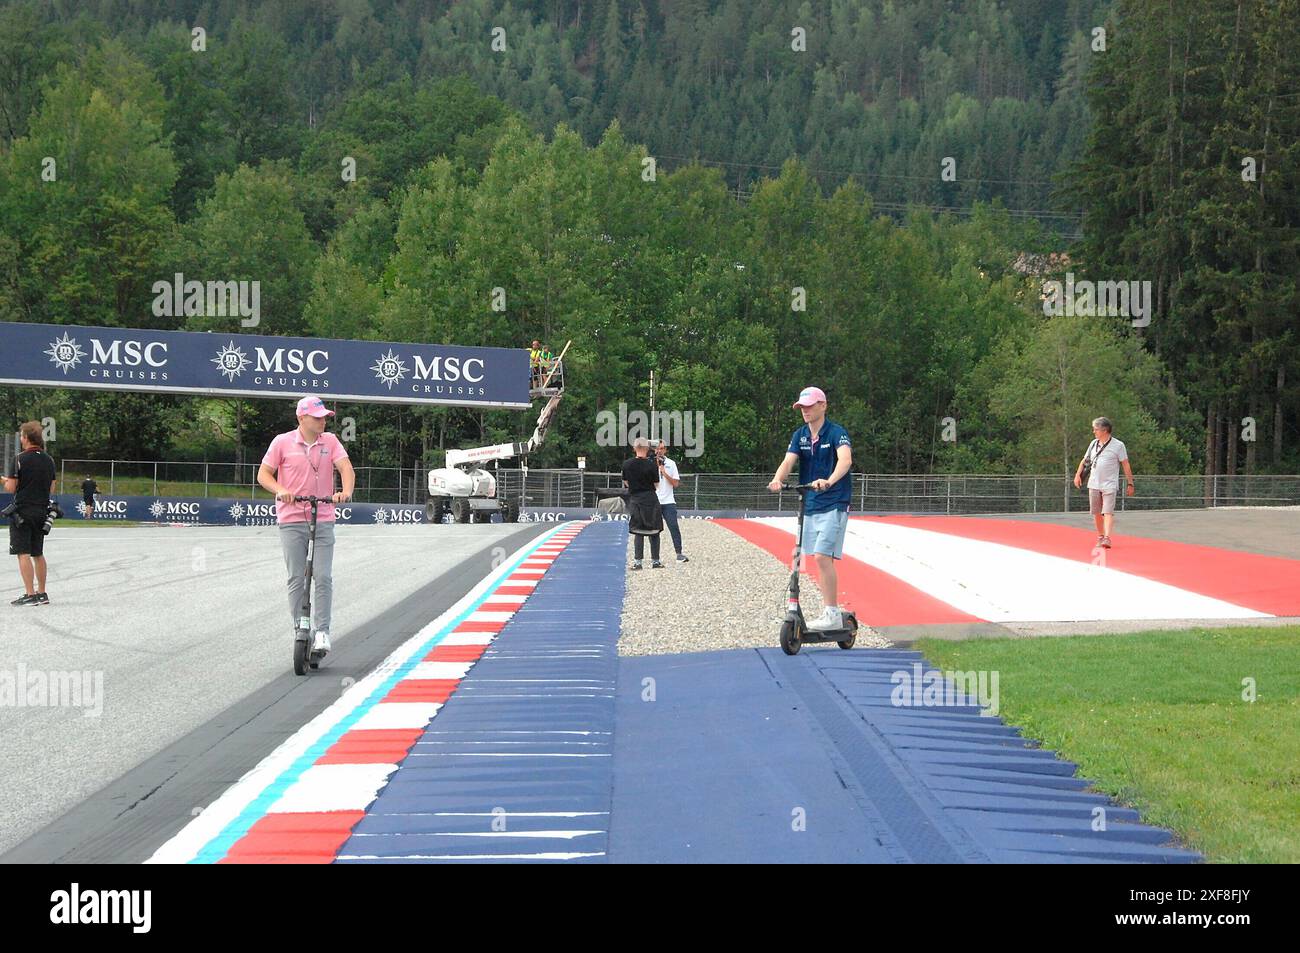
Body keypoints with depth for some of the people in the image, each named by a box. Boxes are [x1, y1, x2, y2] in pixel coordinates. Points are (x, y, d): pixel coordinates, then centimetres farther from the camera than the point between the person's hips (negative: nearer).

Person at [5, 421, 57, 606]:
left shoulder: (20, 459, -11)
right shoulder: (49, 460, 8)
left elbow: (11, 488, -11)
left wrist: (6, 481, 10)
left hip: (23, 511, -6)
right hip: (42, 511, 7)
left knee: (23, 553, -5)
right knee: (38, 554, 15)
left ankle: (30, 594, -11)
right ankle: (42, 594, 19)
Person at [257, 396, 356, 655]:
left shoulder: (330, 441, 5)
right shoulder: (283, 442, 0)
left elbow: (346, 468, -5)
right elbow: (263, 474, 1)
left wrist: (346, 491, -26)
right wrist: (280, 490, -19)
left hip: (323, 520, 1)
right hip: (291, 520, -1)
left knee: (323, 577, -7)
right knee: (296, 579, 1)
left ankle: (322, 631, -1)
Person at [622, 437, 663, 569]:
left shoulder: (627, 464, -4)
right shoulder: (651, 465, -12)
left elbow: (626, 483, 7)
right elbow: (656, 485, -3)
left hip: (634, 500, 2)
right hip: (650, 499, -2)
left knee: (638, 532, 8)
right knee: (654, 531, 9)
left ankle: (637, 561, 1)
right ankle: (655, 561, 11)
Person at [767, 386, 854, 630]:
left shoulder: (836, 433, -12)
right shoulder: (800, 435, 7)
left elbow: (845, 459, -29)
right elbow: (788, 461, -7)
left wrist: (829, 481, -48)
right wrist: (777, 479, -29)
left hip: (834, 504, -7)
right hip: (810, 505, 7)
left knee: (823, 556, -16)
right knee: (821, 559, 11)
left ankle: (832, 614, -11)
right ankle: (829, 612, 19)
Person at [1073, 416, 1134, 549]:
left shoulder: (1118, 445, -5)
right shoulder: (1094, 443, 10)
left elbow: (1126, 466, -4)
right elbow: (1085, 460, 19)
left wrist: (1130, 484, -6)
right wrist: (1078, 474, 4)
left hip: (1109, 486, -5)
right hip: (1094, 484, 5)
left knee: (1108, 512, -15)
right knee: (1096, 513, 9)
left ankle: (1107, 538, -23)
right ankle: (1100, 536, 22)